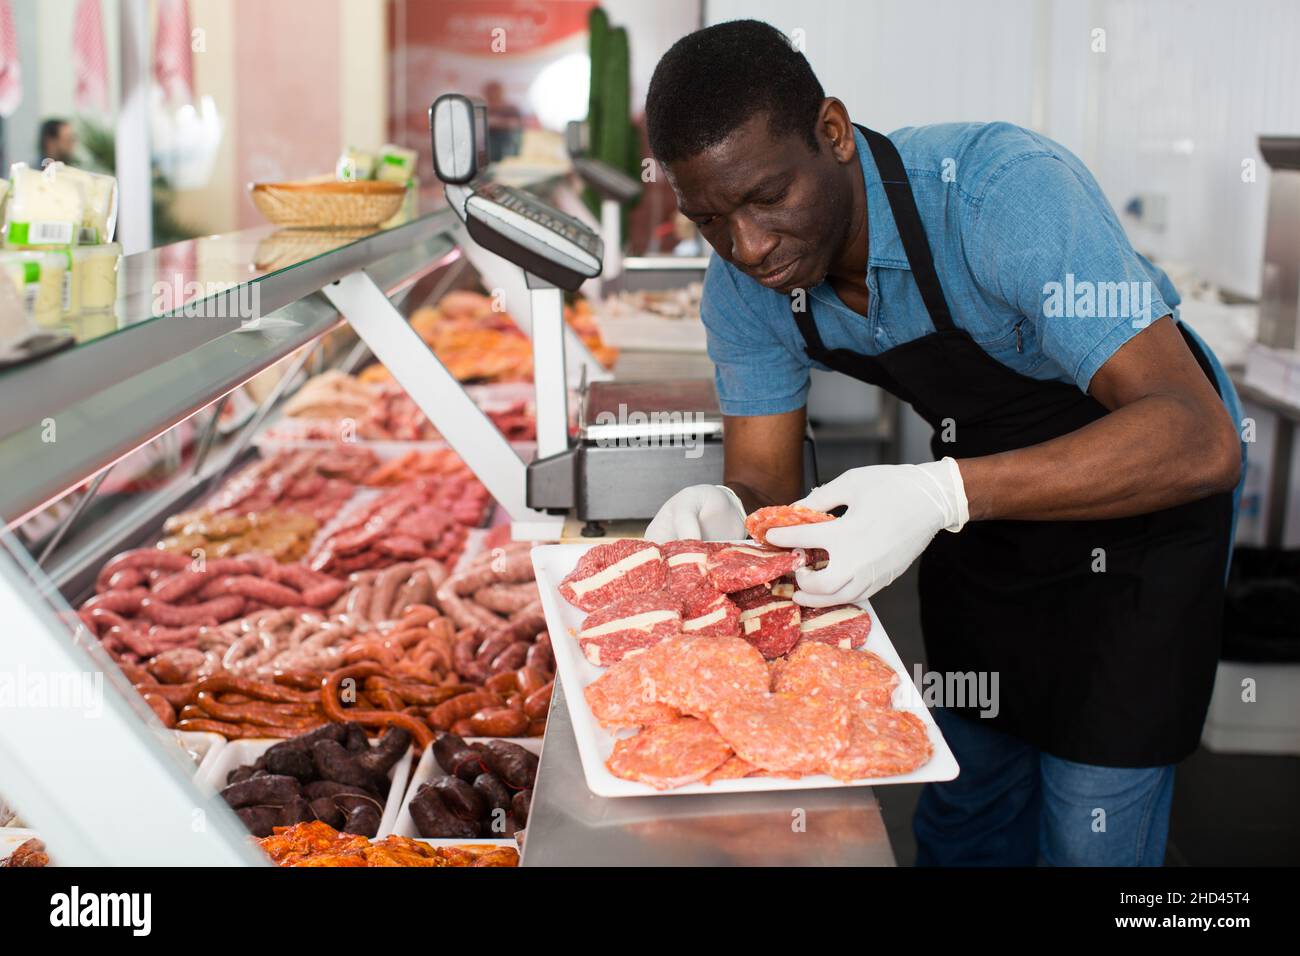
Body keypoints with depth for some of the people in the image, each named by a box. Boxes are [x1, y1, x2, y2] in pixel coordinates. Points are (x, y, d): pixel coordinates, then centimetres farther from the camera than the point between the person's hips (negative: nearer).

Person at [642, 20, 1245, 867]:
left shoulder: (1000, 188, -35)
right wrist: (724, 514, -31)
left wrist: (947, 493, -52)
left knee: (1091, 835, 1)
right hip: (979, 504, 6)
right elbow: (766, 484, -7)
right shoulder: (742, 290, -15)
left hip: (1144, 491, -5)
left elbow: (1199, 440, -41)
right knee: (963, 805, 19)